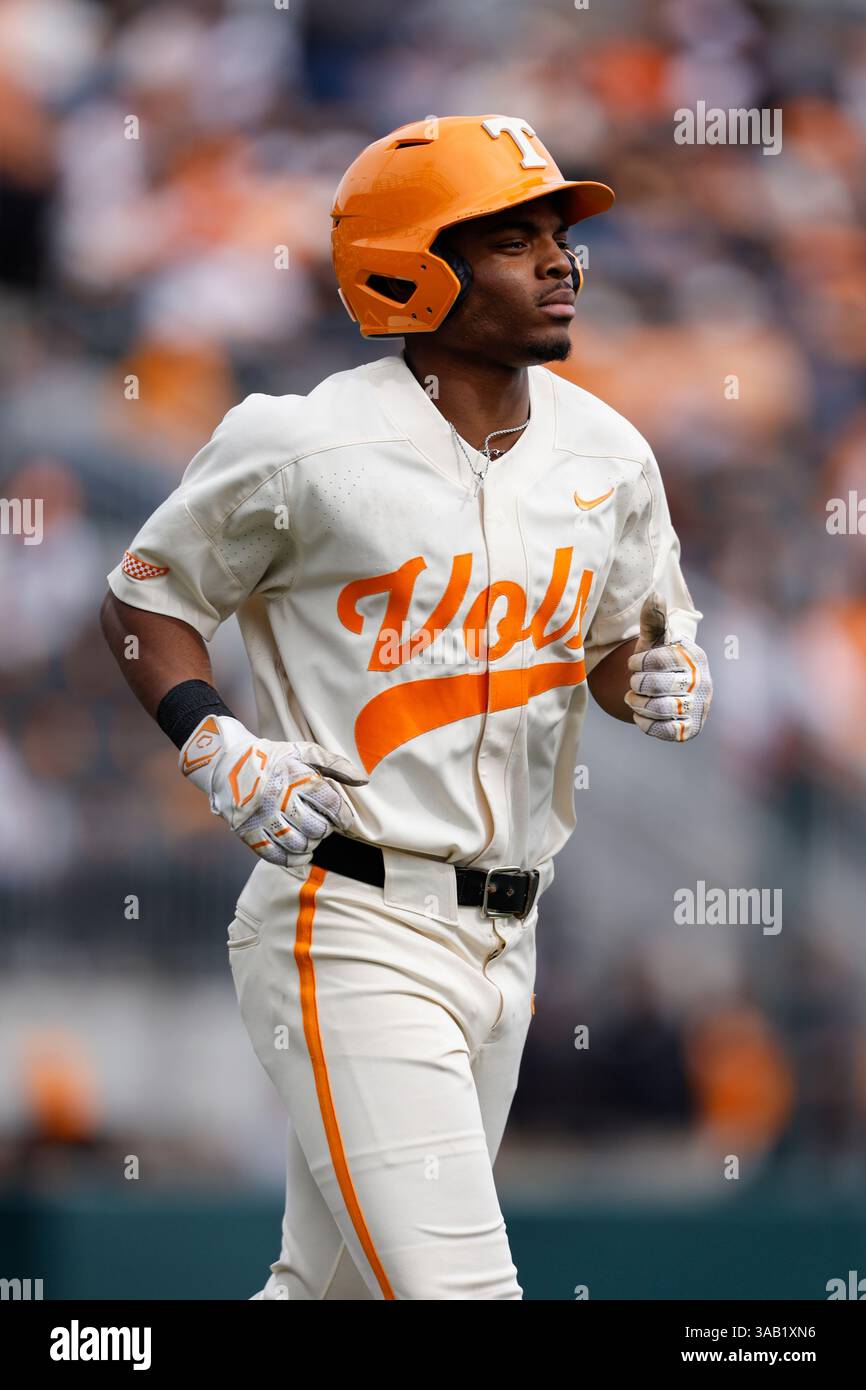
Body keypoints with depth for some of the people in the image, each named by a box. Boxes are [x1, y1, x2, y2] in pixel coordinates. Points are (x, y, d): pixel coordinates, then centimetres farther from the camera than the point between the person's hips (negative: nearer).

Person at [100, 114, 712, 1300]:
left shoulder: (607, 455, 8)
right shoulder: (305, 446, -9)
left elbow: (628, 641, 21)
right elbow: (146, 597, 4)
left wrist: (664, 681, -3)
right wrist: (221, 752, -12)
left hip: (502, 938, 7)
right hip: (353, 928, -7)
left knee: (334, 1281, 15)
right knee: (451, 1283, -17)